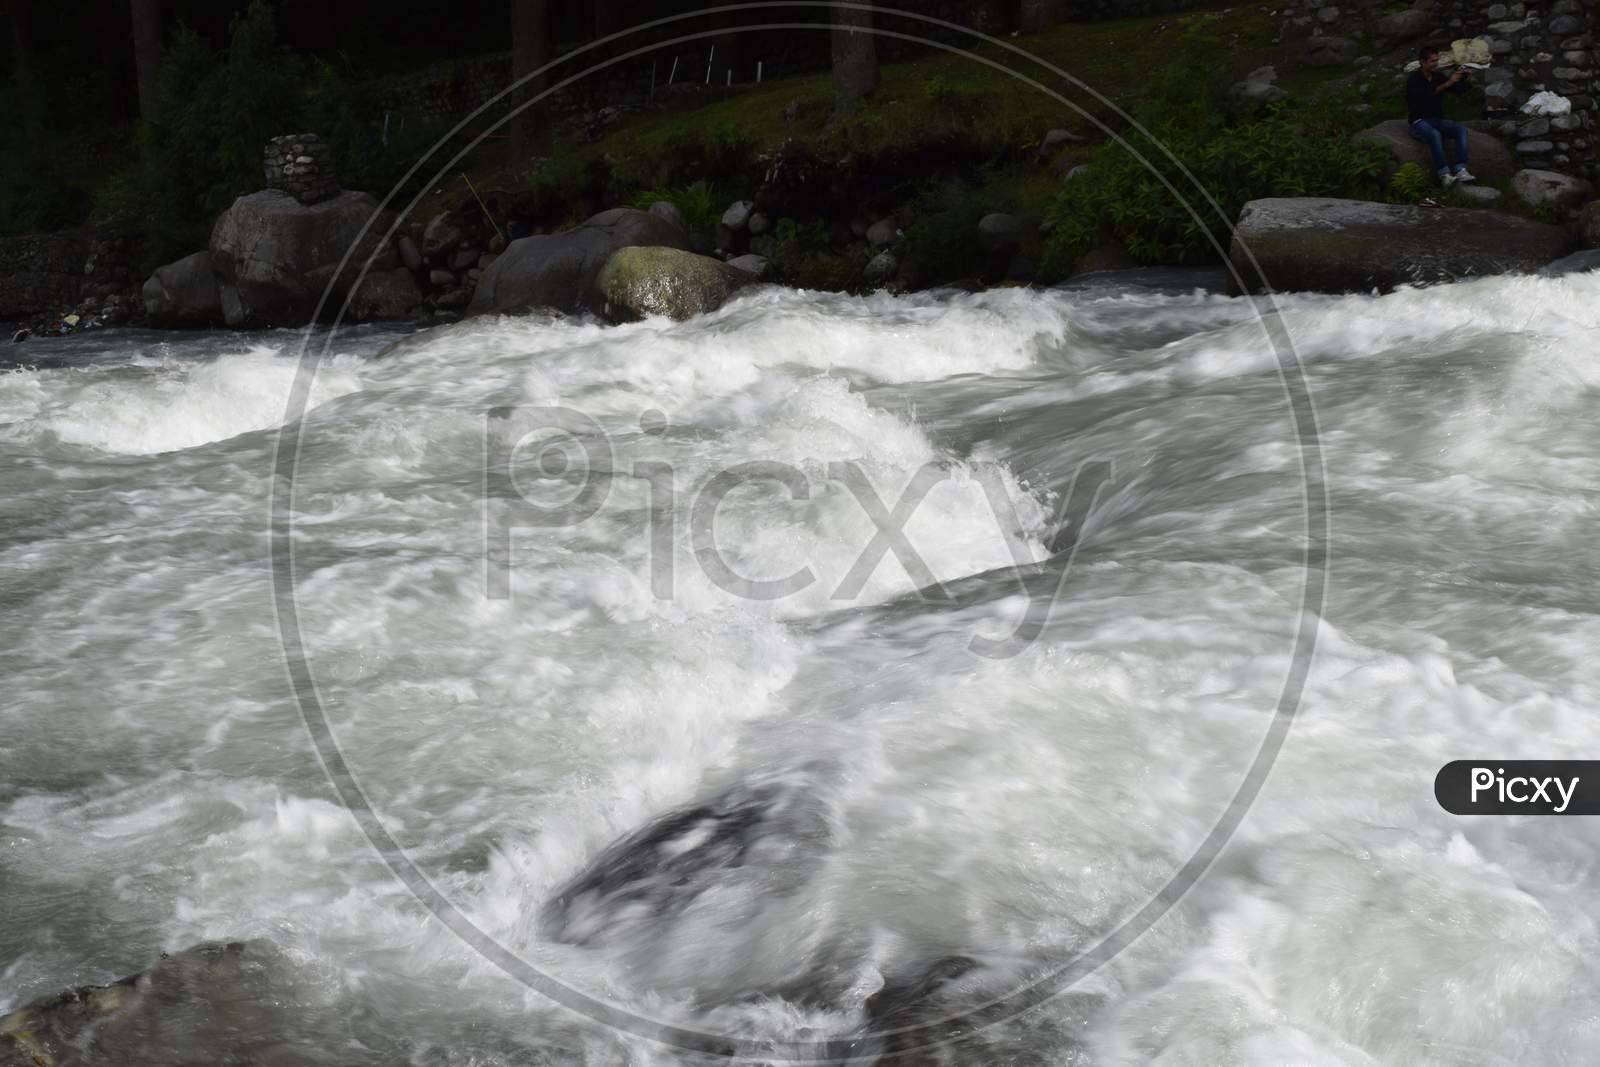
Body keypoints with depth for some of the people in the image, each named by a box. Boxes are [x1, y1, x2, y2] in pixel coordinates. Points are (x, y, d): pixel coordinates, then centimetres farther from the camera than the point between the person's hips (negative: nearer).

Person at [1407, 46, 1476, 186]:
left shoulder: (1438, 76, 8)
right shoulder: (1414, 79, -10)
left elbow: (1459, 89, 7)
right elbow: (1426, 95, -27)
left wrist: (1462, 78, -13)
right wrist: (1448, 83, -32)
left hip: (1437, 120, 6)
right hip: (1419, 122, -6)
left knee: (1461, 129, -20)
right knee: (1435, 134, -37)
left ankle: (1460, 171, -32)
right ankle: (1444, 174, -41)